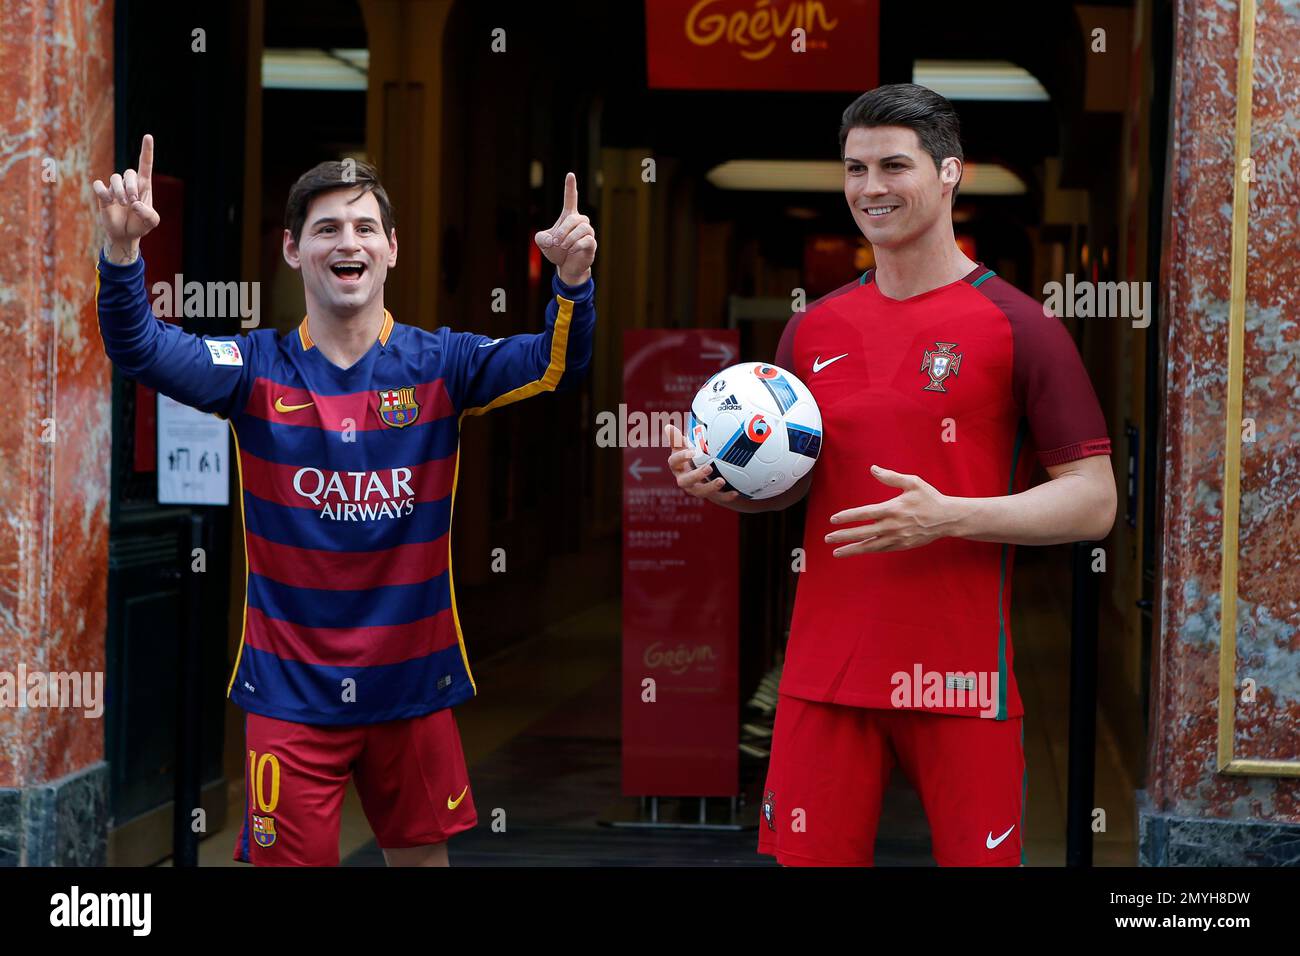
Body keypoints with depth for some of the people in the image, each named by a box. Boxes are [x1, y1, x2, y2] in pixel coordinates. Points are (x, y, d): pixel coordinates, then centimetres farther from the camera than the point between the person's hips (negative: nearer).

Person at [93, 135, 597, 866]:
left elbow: (555, 362, -16)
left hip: (414, 681, 1)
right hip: (292, 688, -1)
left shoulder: (440, 365, -3)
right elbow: (140, 349, -18)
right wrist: (123, 250, -37)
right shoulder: (259, 368, -5)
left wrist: (573, 280, -36)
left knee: (422, 854, 17)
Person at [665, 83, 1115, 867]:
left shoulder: (1018, 327, -5)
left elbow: (1094, 503, -7)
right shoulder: (814, 330, 10)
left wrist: (950, 516, -19)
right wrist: (725, 484, 0)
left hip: (961, 680, -4)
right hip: (825, 672, 4)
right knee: (807, 856, 5)